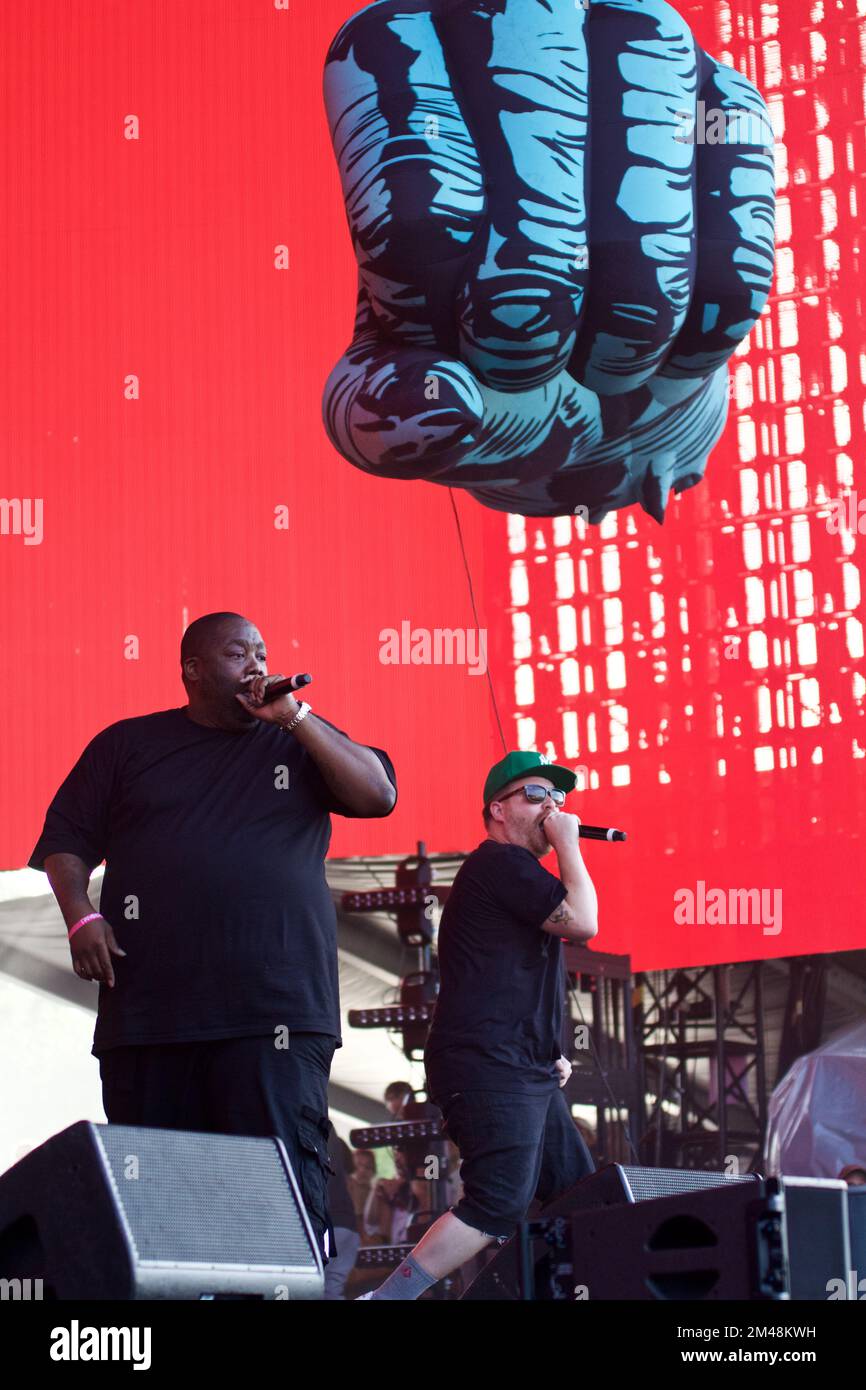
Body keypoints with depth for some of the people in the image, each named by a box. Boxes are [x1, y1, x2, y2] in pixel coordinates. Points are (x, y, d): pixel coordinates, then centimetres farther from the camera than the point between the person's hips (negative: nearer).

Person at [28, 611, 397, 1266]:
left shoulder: (298, 742, 17)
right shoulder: (128, 744, 16)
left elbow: (379, 794, 2)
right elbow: (67, 841, 14)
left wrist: (294, 717, -2)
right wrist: (81, 916, -5)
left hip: (274, 1010, -1)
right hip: (149, 1008, 1)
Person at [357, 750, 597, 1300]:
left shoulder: (517, 873, 25)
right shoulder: (500, 863, -7)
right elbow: (583, 921, -16)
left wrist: (550, 1052, 22)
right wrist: (569, 844, -3)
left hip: (530, 1073, 11)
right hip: (490, 1069, -11)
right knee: (500, 1205, -21)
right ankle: (386, 1298, -22)